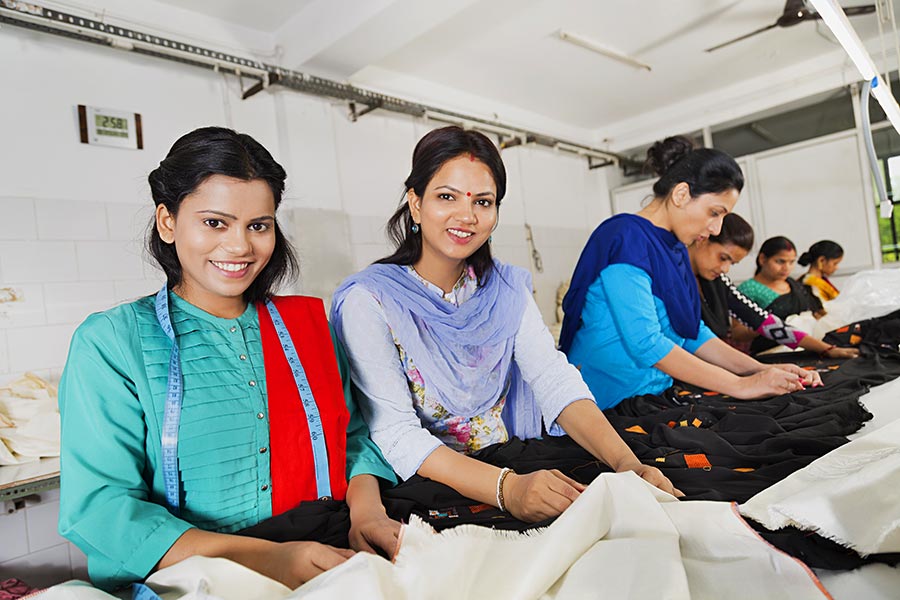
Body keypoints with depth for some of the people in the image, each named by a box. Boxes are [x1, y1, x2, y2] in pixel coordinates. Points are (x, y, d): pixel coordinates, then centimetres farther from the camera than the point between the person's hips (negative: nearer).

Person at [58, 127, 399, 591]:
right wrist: (264, 557, -21)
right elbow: (96, 507, -10)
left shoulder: (308, 324, 10)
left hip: (321, 570, 3)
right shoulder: (110, 342, -2)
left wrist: (365, 504, -8)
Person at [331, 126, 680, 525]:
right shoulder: (368, 301, -13)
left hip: (517, 467, 5)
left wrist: (626, 463, -23)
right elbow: (395, 434, -20)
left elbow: (556, 382, -7)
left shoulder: (506, 288, 3)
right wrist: (506, 488, -33)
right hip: (426, 489, -4)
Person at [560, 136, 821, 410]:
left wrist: (760, 370, 1)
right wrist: (739, 385, -16)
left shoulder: (675, 248, 13)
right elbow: (645, 343, -22)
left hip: (656, 394, 8)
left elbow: (693, 331, 13)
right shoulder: (626, 237, -15)